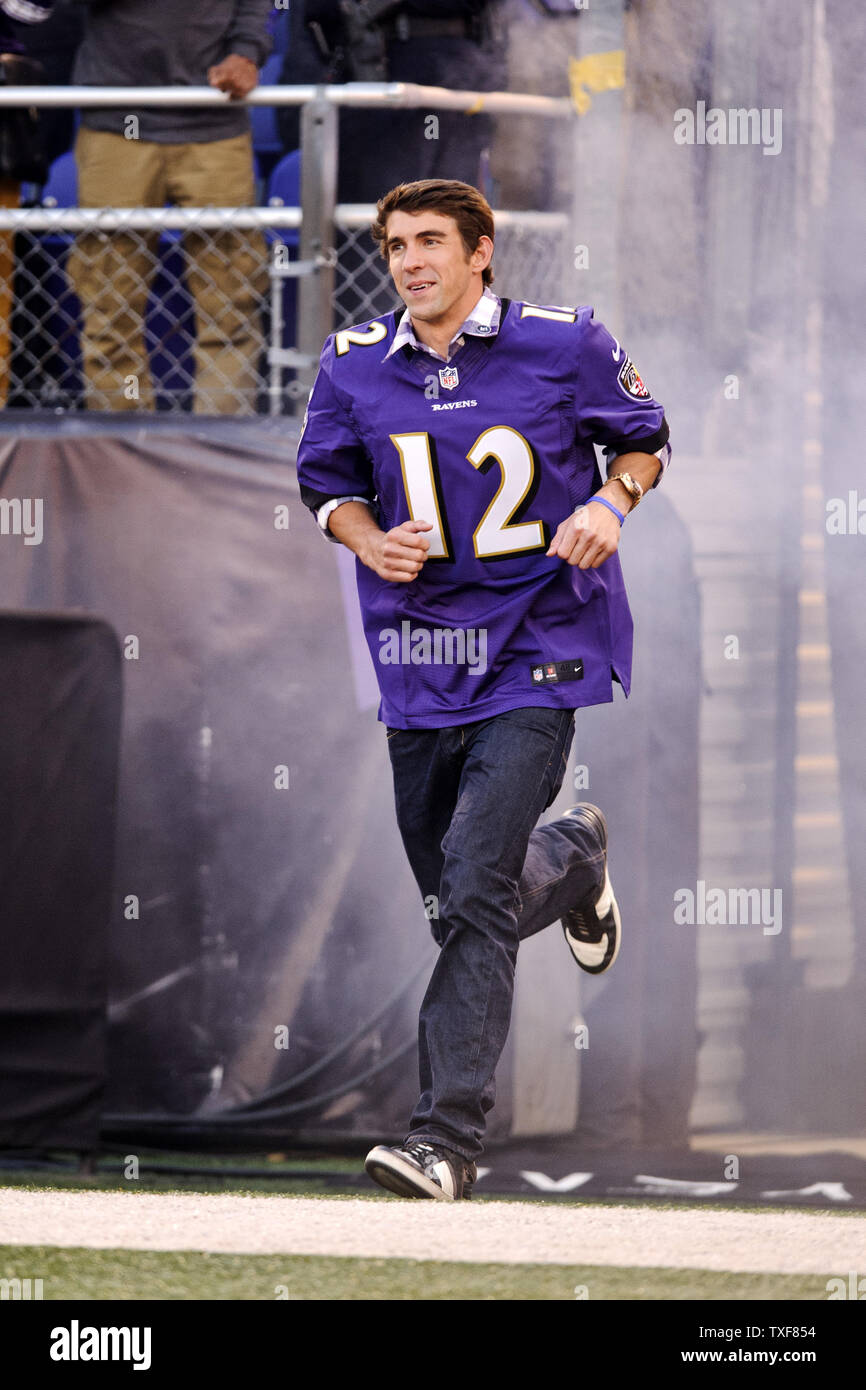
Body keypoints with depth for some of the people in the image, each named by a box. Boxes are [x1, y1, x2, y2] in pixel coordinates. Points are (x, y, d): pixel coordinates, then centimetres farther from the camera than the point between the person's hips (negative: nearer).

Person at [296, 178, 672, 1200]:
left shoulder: (564, 346, -5)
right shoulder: (355, 367, 2)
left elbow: (643, 439, 10)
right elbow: (327, 484, 14)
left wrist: (612, 502, -12)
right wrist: (369, 541, -7)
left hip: (537, 650, -4)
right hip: (419, 653, 4)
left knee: (476, 891, -17)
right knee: (456, 910, 13)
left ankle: (449, 1136, -19)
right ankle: (573, 863, 50)